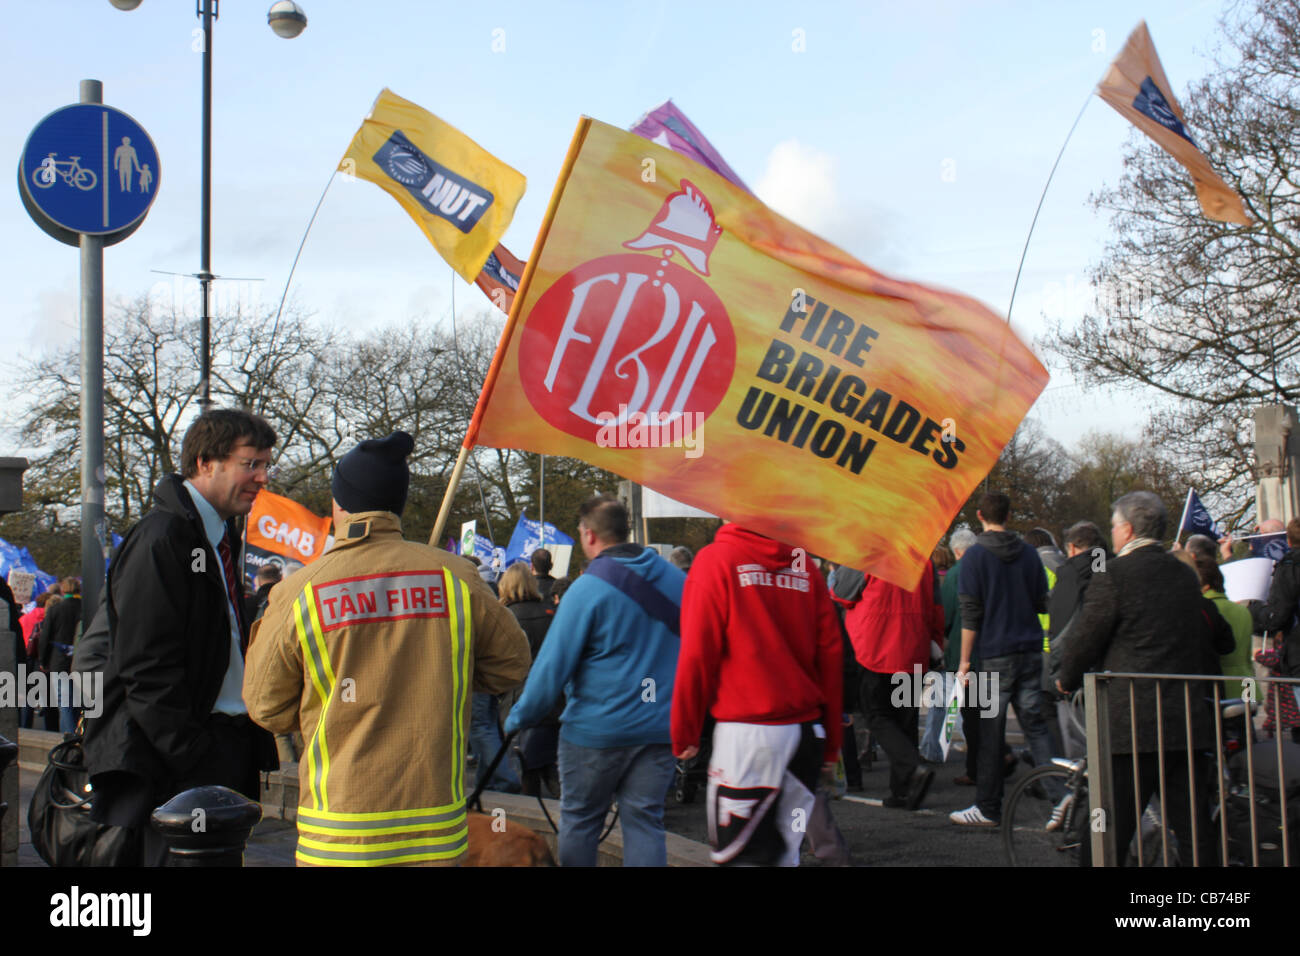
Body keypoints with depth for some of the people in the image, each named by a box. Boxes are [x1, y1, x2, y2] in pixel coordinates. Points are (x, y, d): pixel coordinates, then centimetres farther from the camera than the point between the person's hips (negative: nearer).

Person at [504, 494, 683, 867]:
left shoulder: (588, 589, -14)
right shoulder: (675, 580, 2)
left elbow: (553, 663, -13)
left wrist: (521, 717, -1)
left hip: (597, 729, -4)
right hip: (659, 728, 4)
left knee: (578, 821, 12)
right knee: (645, 822, 8)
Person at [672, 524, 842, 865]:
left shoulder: (714, 560, -5)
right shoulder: (806, 566, 7)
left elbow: (697, 654, -8)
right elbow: (830, 655, 6)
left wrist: (684, 732, 1)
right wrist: (832, 742, 12)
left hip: (746, 732, -5)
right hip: (806, 731, 5)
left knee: (739, 855, 1)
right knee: (785, 853, 13)